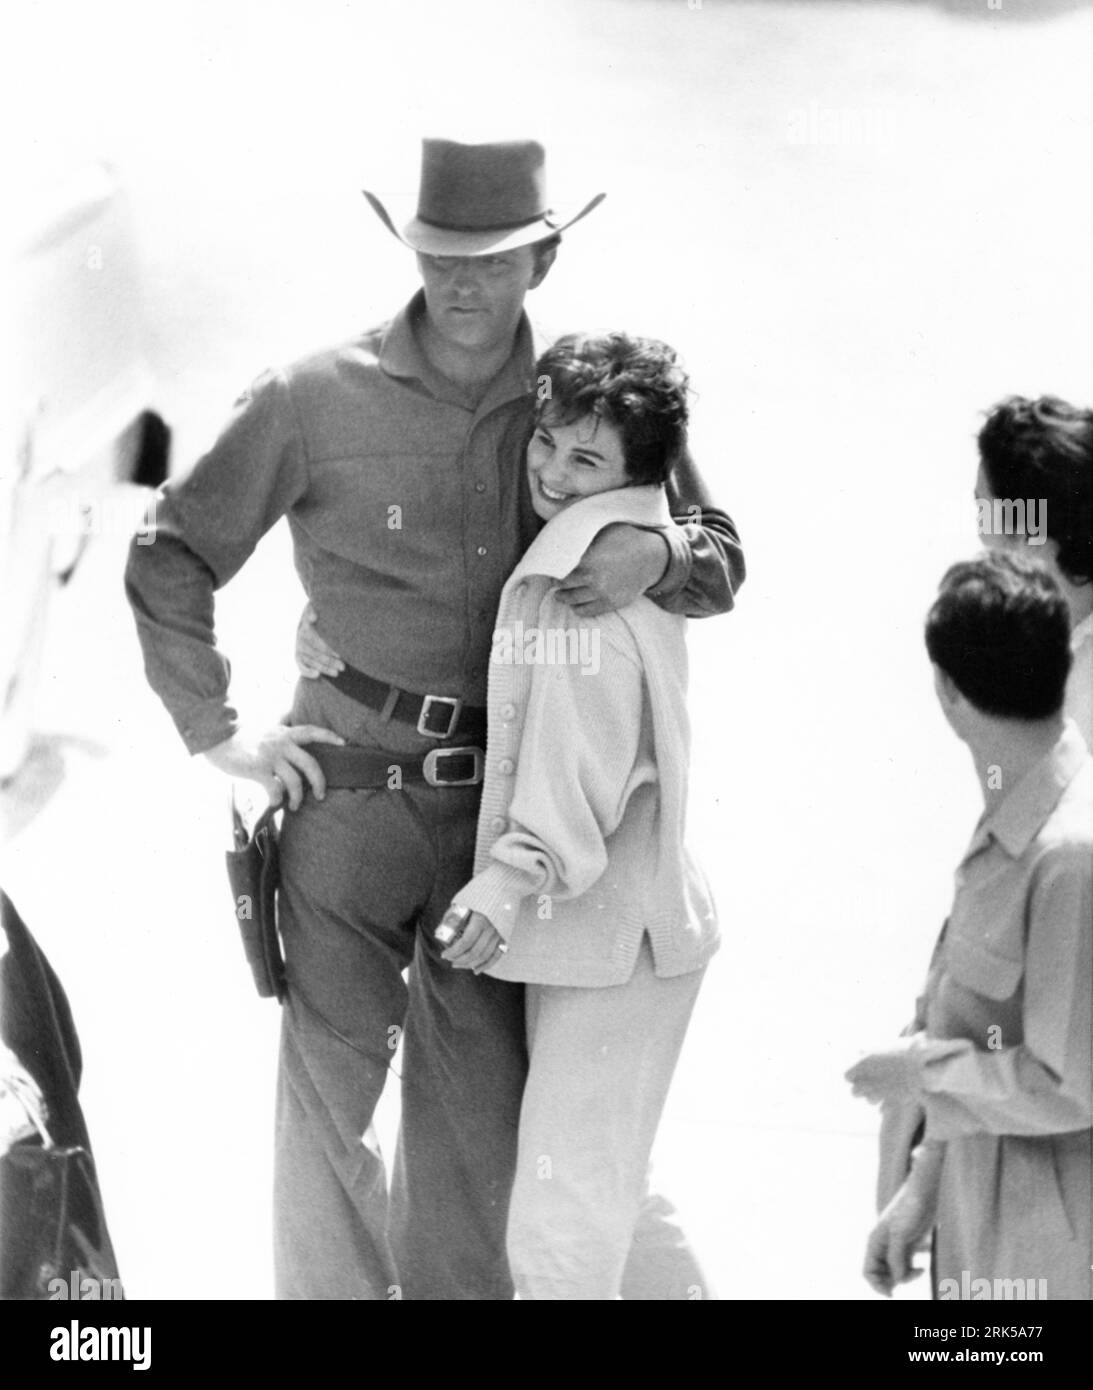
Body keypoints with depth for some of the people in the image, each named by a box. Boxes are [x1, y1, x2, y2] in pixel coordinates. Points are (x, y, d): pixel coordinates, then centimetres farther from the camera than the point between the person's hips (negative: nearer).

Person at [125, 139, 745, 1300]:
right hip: (353, 778, -2)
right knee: (330, 1063, 0)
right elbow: (169, 561, 2)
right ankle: (329, 1285, 16)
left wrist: (659, 554, -15)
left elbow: (722, 560, 8)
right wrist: (215, 732, -1)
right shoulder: (318, 399, -6)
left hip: (501, 791, 2)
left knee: (481, 1089, 9)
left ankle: (459, 1285, 25)